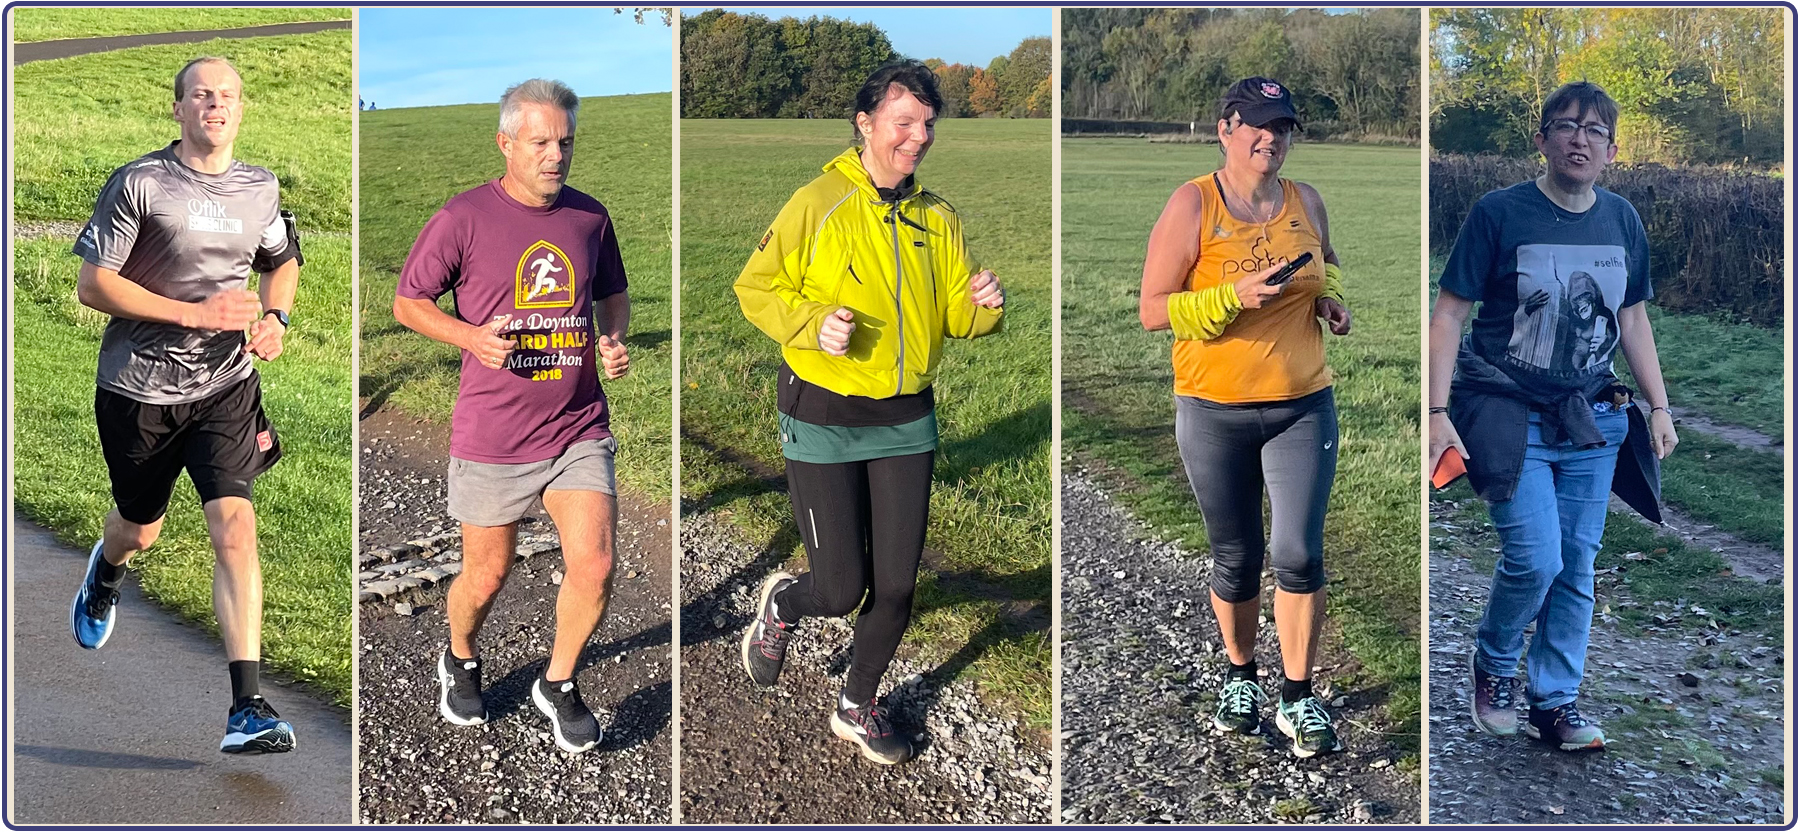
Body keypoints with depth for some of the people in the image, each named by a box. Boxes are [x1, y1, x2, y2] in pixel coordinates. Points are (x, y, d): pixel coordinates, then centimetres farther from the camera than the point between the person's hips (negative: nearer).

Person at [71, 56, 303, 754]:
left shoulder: (261, 190, 5)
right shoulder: (138, 184, -8)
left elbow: (283, 261, 24)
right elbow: (92, 285, -10)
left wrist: (275, 316, 4)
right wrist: (193, 313, -19)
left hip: (226, 387, 2)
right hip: (138, 386, -1)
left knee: (235, 527, -15)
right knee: (140, 530, 16)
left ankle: (247, 709, -16)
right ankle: (105, 574, 57)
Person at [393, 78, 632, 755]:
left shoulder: (590, 216, 5)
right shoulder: (465, 217, -7)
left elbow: (613, 294, 20)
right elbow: (408, 302, 0)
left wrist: (614, 341, -1)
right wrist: (473, 337, -17)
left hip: (579, 427, 3)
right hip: (492, 435, -3)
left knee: (593, 567, -7)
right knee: (486, 575, 12)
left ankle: (558, 685, 20)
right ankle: (460, 662, 44)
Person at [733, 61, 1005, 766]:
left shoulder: (939, 219, 6)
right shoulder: (818, 203, -9)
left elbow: (954, 316, 10)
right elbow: (755, 285, -5)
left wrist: (981, 305, -12)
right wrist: (812, 323, -22)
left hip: (906, 422, 5)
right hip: (824, 421, -4)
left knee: (896, 587, 7)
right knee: (841, 590, -1)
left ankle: (857, 708, 32)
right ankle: (781, 603, 36)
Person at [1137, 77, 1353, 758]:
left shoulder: (1305, 201, 4)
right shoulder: (1192, 205, -8)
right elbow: (1152, 311, -11)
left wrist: (1330, 296, 2)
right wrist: (1235, 295, -23)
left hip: (1302, 407, 2)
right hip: (1215, 413, -2)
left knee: (1298, 554, -4)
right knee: (1236, 558, 10)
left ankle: (1298, 698, 11)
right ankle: (1240, 677, 34)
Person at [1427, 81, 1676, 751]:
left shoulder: (1623, 220, 6)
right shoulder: (1499, 212, -8)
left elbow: (1633, 319, 17)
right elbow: (1448, 316, -8)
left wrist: (1659, 406, 13)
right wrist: (1438, 412, -15)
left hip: (1592, 420, 5)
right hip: (1510, 416, -4)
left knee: (1578, 564, 6)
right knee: (1535, 557, -11)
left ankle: (1555, 701, 20)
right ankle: (1493, 666, 17)